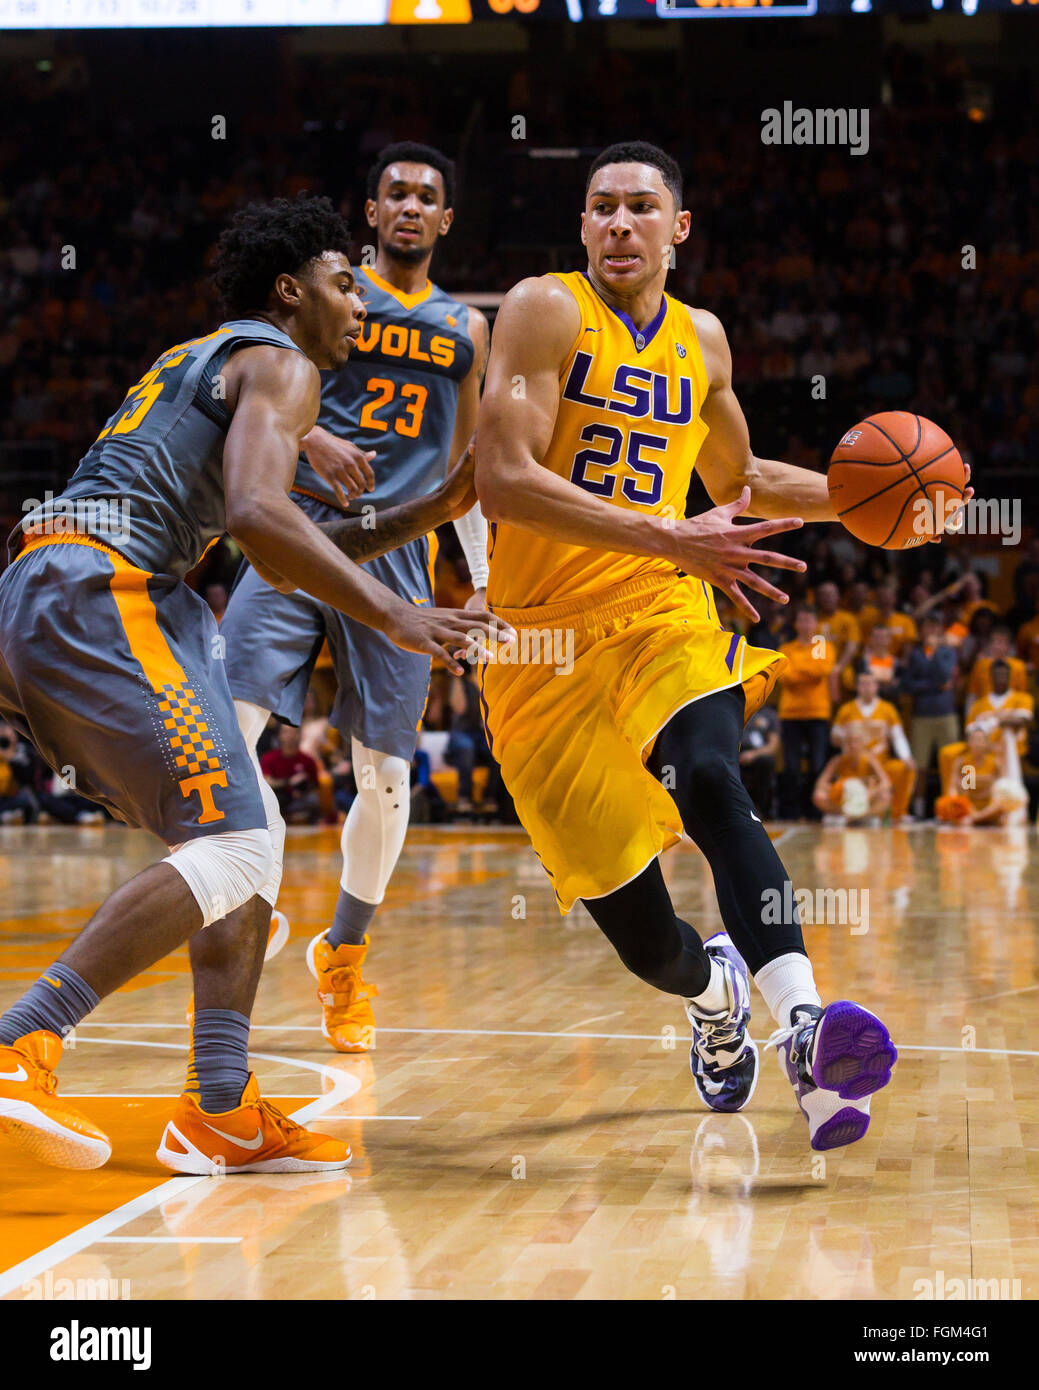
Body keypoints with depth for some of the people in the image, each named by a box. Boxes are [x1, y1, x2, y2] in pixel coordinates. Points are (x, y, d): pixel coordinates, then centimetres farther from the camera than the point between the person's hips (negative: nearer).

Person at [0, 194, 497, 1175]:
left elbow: (279, 550, 37)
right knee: (229, 847, -16)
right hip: (95, 593, -10)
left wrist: (424, 516, 33)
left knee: (249, 838, 11)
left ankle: (221, 1113, 4)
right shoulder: (279, 364, 1)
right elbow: (256, 517, -18)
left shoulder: (198, 363, 32)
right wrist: (392, 614, -18)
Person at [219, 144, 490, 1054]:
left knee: (386, 768, 1)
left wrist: (485, 579, 15)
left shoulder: (466, 329, 18)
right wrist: (309, 438, -20)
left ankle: (344, 952, 19)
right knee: (229, 721, -20)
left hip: (398, 550, 3)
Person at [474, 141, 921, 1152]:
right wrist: (672, 539, -24)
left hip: (661, 613, 3)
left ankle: (803, 1035, -46)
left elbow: (736, 480, 31)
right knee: (637, 931, -2)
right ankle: (716, 994, 34)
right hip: (543, 637, -2)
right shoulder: (544, 311, -4)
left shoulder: (700, 340, 13)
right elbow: (504, 479, -17)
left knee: (710, 782, -31)